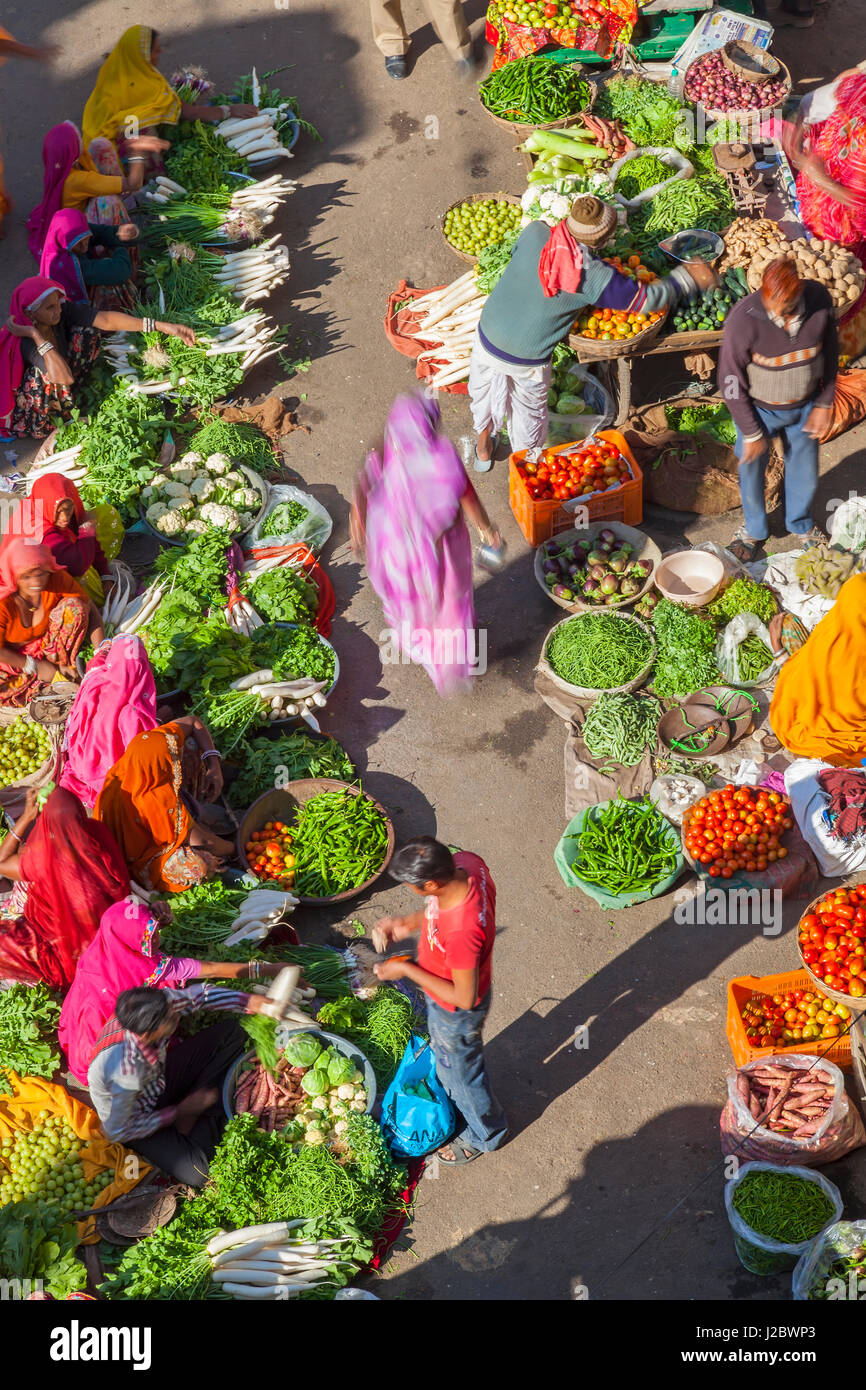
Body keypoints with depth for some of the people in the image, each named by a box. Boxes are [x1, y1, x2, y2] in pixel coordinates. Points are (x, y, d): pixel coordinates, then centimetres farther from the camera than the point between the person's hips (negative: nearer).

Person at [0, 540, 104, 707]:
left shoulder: (57, 579, -23)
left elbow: (89, 608, -16)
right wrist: (35, 666, -21)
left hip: (46, 643, 3)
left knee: (75, 605, -24)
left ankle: (64, 668, -15)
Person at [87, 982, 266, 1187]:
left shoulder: (156, 1003, -28)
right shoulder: (126, 1075, -41)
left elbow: (198, 994, -8)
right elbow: (118, 1133, -25)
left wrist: (249, 1001, -18)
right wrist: (179, 1112, -20)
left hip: (159, 1080, 6)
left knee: (230, 1032, -3)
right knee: (197, 1174, -25)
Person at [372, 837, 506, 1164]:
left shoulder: (460, 934, -47)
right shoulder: (465, 861, -25)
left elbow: (463, 998, -31)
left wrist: (407, 971, -23)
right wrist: (408, 924, -10)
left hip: (456, 1012, -7)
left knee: (460, 1072, 23)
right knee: (447, 1060, 35)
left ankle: (484, 1134, 52)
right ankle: (458, 1099, 65)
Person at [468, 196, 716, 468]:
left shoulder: (534, 232, -14)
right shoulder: (594, 276, -22)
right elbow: (646, 299, -12)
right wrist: (689, 277, 3)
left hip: (488, 336, 3)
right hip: (528, 359, -3)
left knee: (484, 392, 30)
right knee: (529, 408, 24)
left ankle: (484, 447, 53)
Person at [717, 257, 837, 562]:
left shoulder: (819, 299, -21)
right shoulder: (743, 319, -32)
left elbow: (829, 353, -2)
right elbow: (731, 382, -20)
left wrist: (823, 404, -1)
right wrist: (751, 433, -13)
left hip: (804, 408, 3)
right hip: (759, 410, -3)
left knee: (805, 473, 22)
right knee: (752, 472, 19)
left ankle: (800, 524, 53)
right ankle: (754, 530, 49)